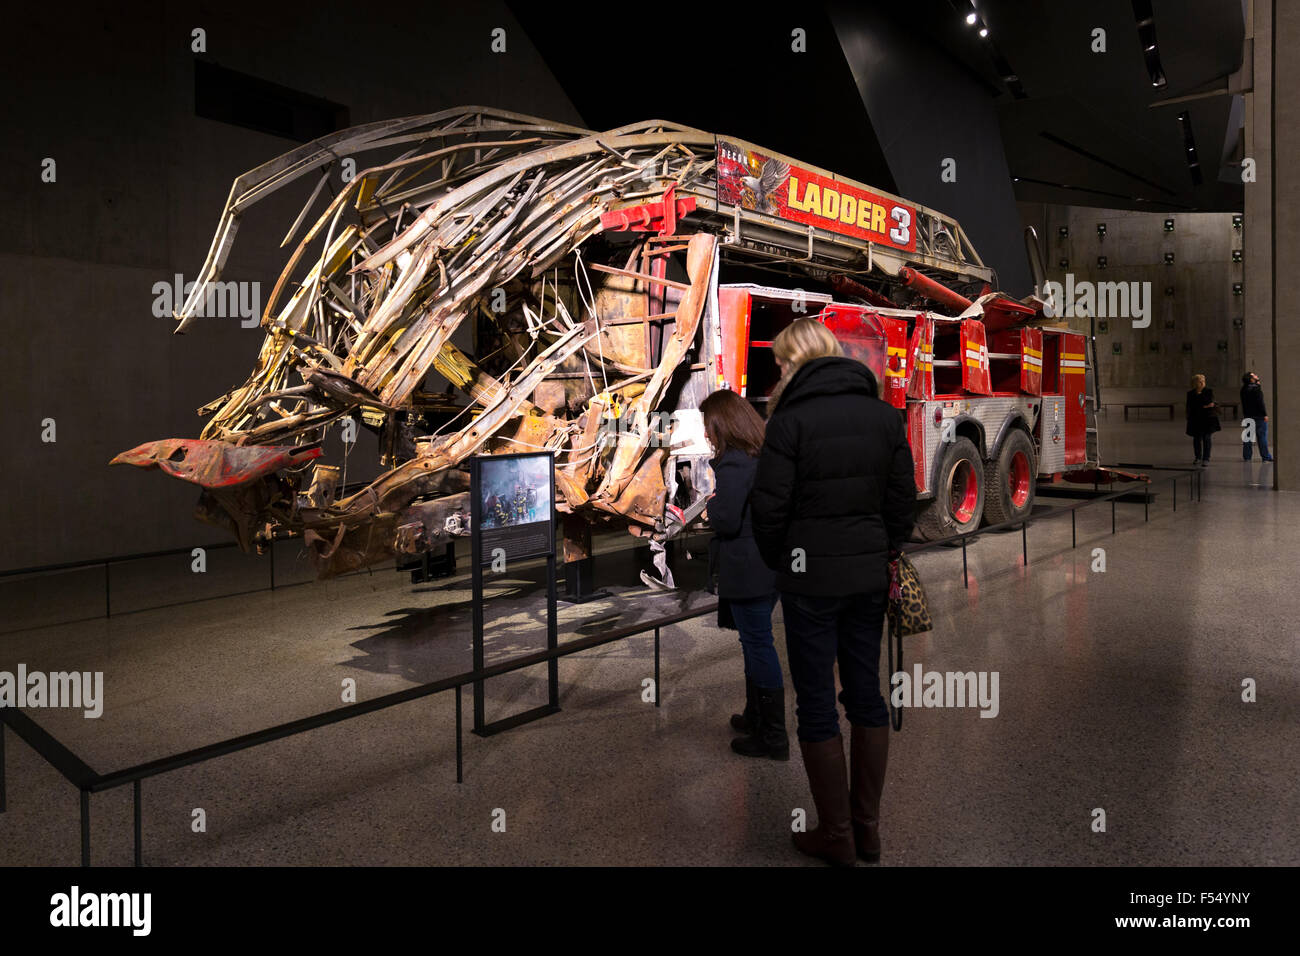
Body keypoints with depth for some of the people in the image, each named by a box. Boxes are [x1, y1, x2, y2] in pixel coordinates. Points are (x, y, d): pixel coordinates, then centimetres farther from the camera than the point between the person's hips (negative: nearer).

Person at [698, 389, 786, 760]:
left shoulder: (732, 464, -19)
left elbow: (726, 521, -22)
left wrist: (712, 504, -2)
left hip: (747, 569, -9)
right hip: (772, 563, 9)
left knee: (758, 645, 0)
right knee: (756, 642, 21)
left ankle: (773, 737, 10)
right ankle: (756, 717, 35)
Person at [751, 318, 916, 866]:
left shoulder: (791, 418, -12)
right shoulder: (885, 414, 5)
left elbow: (769, 507, -13)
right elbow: (903, 500, 5)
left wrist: (779, 564, 3)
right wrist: (878, 553, 13)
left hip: (810, 578, -5)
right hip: (870, 577, 6)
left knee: (816, 701, 6)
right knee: (866, 692, 15)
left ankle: (837, 836, 17)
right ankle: (868, 828, 27)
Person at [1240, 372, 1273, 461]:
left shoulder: (1244, 389, 7)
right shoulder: (1256, 388, -15)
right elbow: (1260, 403, -17)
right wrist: (1265, 414, -14)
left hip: (1248, 415, 7)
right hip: (1258, 415, -7)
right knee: (1262, 436, -1)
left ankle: (1247, 456, 10)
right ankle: (1265, 456, 1)